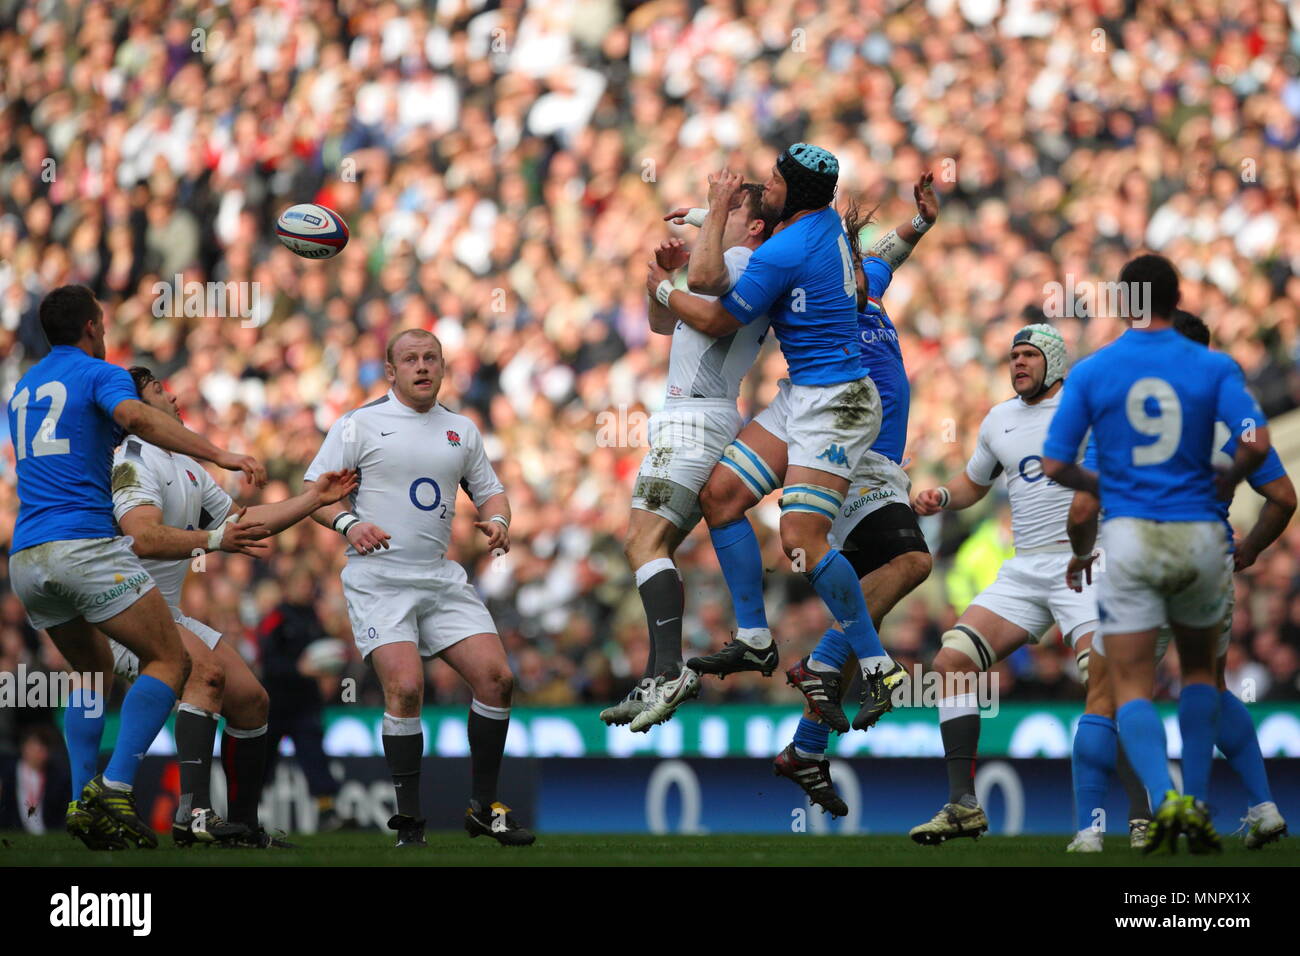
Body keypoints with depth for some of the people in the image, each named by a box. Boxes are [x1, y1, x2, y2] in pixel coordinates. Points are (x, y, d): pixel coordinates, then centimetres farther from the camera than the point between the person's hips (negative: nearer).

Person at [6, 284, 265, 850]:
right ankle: (114, 790, -20)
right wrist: (218, 454, -27)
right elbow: (137, 418, -20)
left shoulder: (23, 389, 24)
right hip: (85, 545, -7)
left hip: (25, 562, 7)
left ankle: (84, 802, 5)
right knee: (169, 660, -2)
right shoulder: (100, 374, 2)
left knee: (96, 676, 22)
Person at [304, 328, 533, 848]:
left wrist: (497, 520, 0)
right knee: (405, 687, -21)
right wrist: (348, 523, -20)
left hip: (441, 579, 5)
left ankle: (483, 808, 8)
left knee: (496, 677, -7)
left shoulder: (461, 430, 15)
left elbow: (489, 489, 23)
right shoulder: (359, 424, 0)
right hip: (378, 579, -5)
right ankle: (408, 819, -11)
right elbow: (315, 491, -1)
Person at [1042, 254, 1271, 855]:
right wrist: (1227, 482, 11)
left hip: (1129, 535, -1)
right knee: (1199, 668, 23)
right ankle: (1198, 802, 13)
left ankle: (1164, 798, -23)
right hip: (1198, 534, 1)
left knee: (1132, 687, 2)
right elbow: (1256, 442, -11)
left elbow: (1054, 466, 0)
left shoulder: (1091, 372, 0)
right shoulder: (1214, 367, 1)